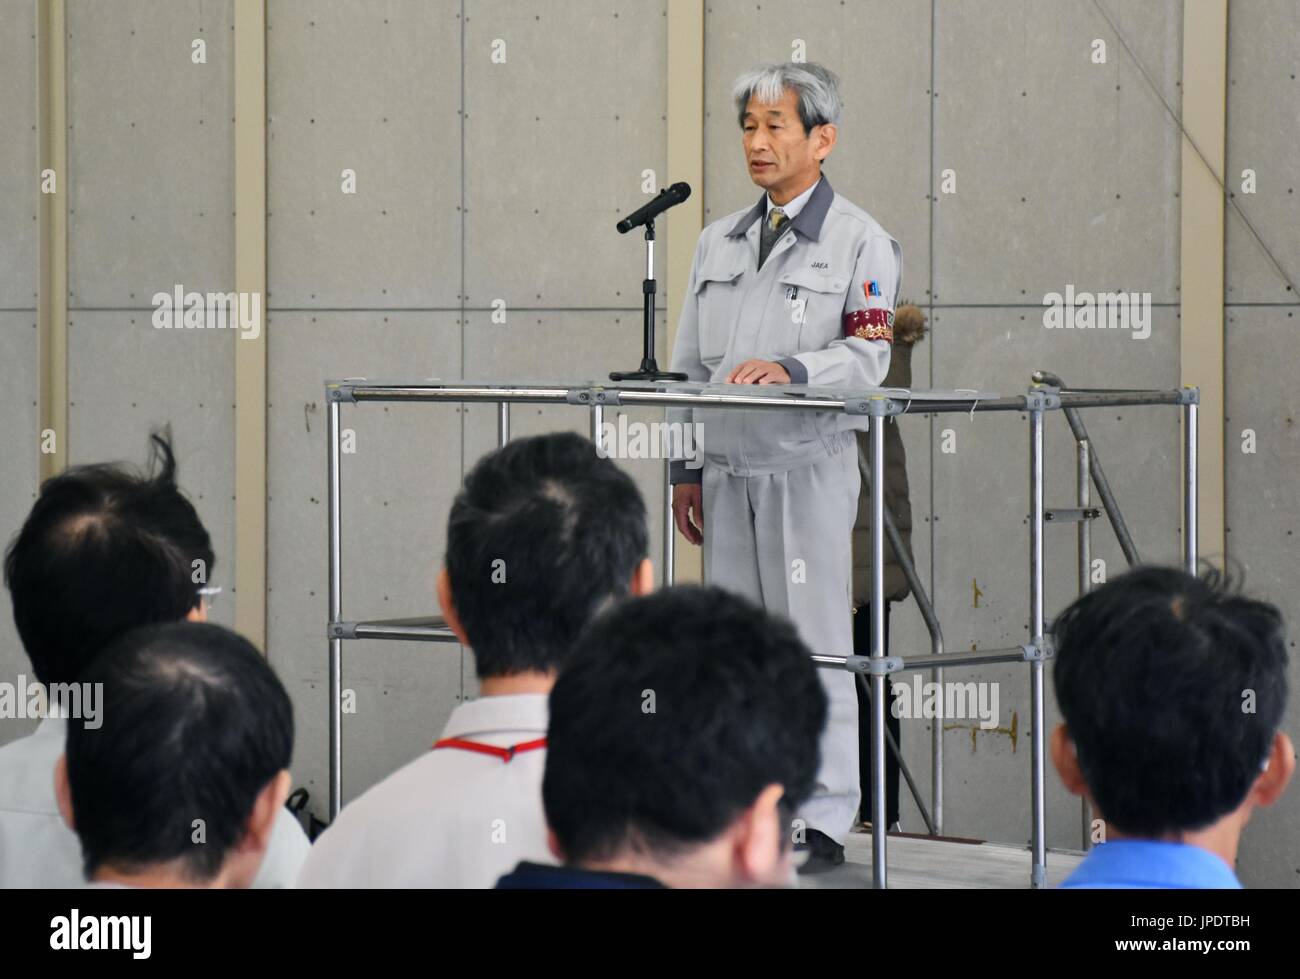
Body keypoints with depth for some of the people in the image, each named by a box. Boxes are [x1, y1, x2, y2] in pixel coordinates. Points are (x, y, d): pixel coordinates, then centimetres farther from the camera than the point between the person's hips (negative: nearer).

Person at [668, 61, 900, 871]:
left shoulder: (860, 242, 0)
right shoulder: (719, 242, 17)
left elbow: (867, 354, -11)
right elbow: (690, 364, 18)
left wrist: (790, 368, -28)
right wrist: (686, 468, 13)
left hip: (809, 464, -6)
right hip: (728, 467, 6)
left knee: (816, 643, -6)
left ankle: (825, 820, -3)